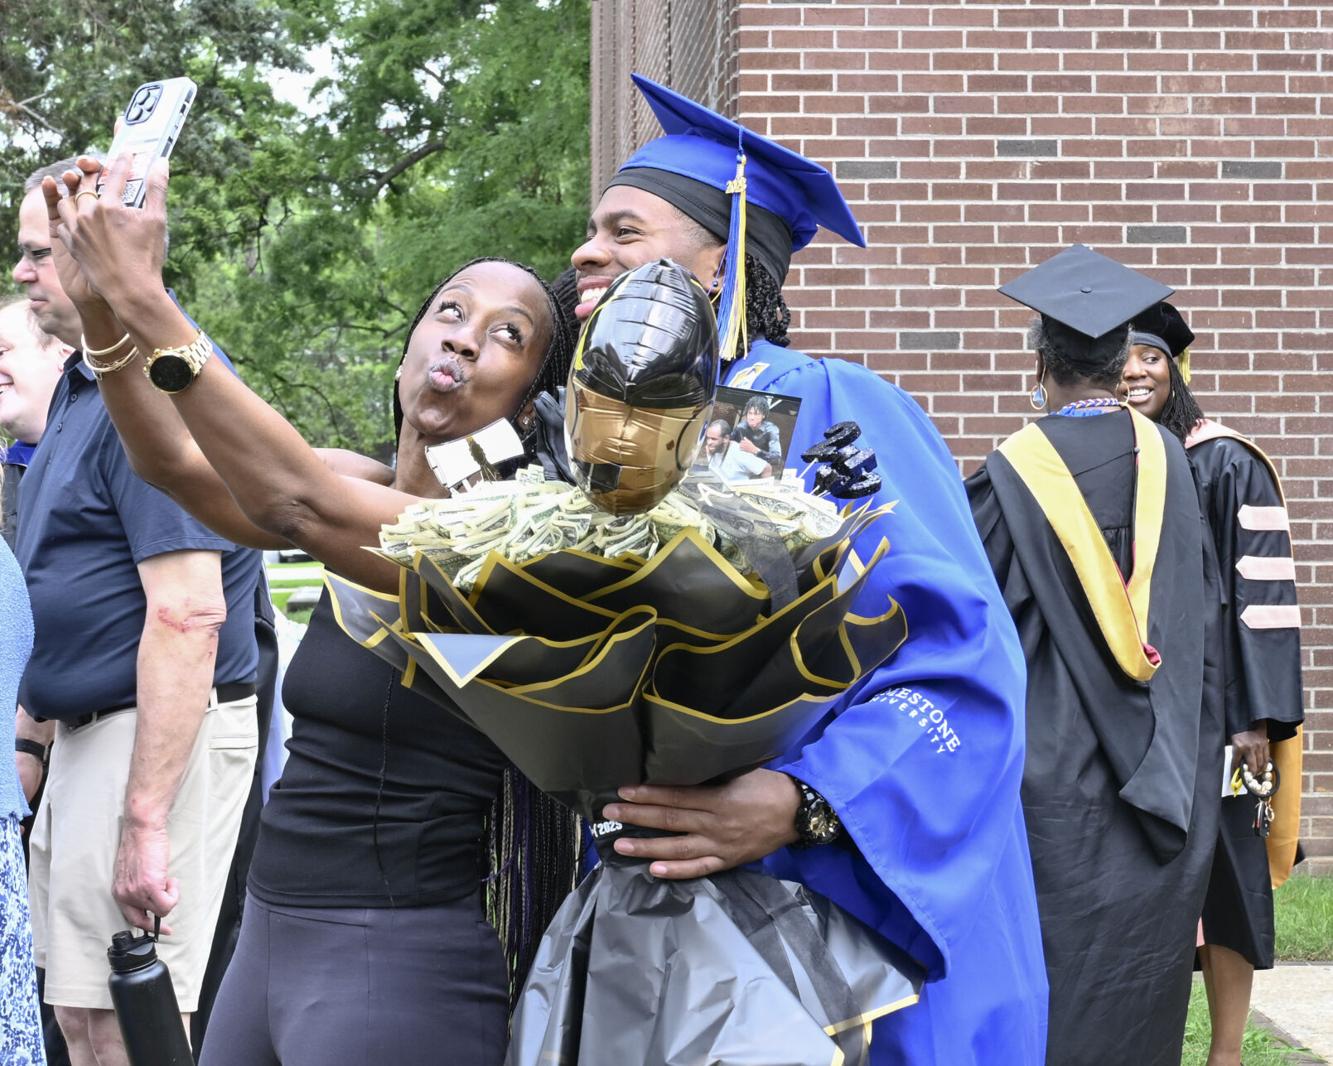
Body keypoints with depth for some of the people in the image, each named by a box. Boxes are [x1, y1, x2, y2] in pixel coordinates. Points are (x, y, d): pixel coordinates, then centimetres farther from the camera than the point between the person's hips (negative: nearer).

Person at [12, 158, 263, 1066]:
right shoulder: (82, 383, 15)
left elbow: (186, 615, -25)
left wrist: (144, 820, -27)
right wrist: (32, 732, 21)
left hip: (160, 735, -10)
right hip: (88, 734, 10)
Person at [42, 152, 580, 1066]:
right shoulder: (366, 502, 8)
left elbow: (297, 505, -27)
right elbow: (177, 464, -4)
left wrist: (145, 302, -29)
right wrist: (99, 304, -20)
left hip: (402, 966, -7)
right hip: (274, 934, 7)